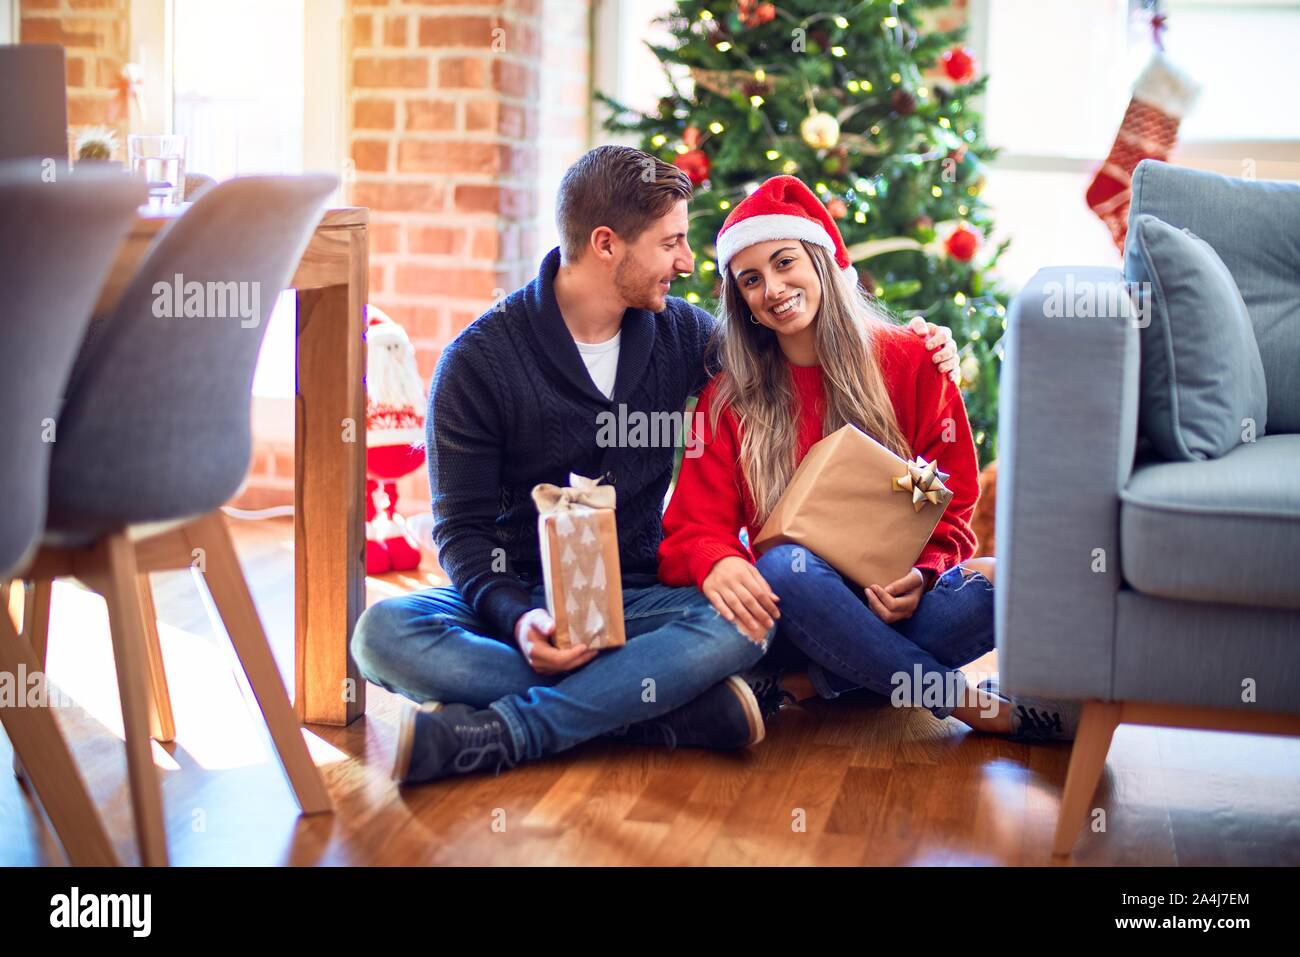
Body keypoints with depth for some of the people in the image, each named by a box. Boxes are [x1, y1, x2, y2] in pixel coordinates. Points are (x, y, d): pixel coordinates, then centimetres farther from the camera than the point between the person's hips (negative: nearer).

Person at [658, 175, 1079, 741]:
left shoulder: (910, 361, 4)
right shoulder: (728, 400, 6)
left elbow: (953, 503, 5)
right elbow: (694, 527, -3)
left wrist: (923, 574, -17)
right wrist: (716, 562, -29)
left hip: (896, 606, 1)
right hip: (797, 613, 0)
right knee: (785, 567, -36)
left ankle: (809, 686, -25)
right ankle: (982, 707, -24)